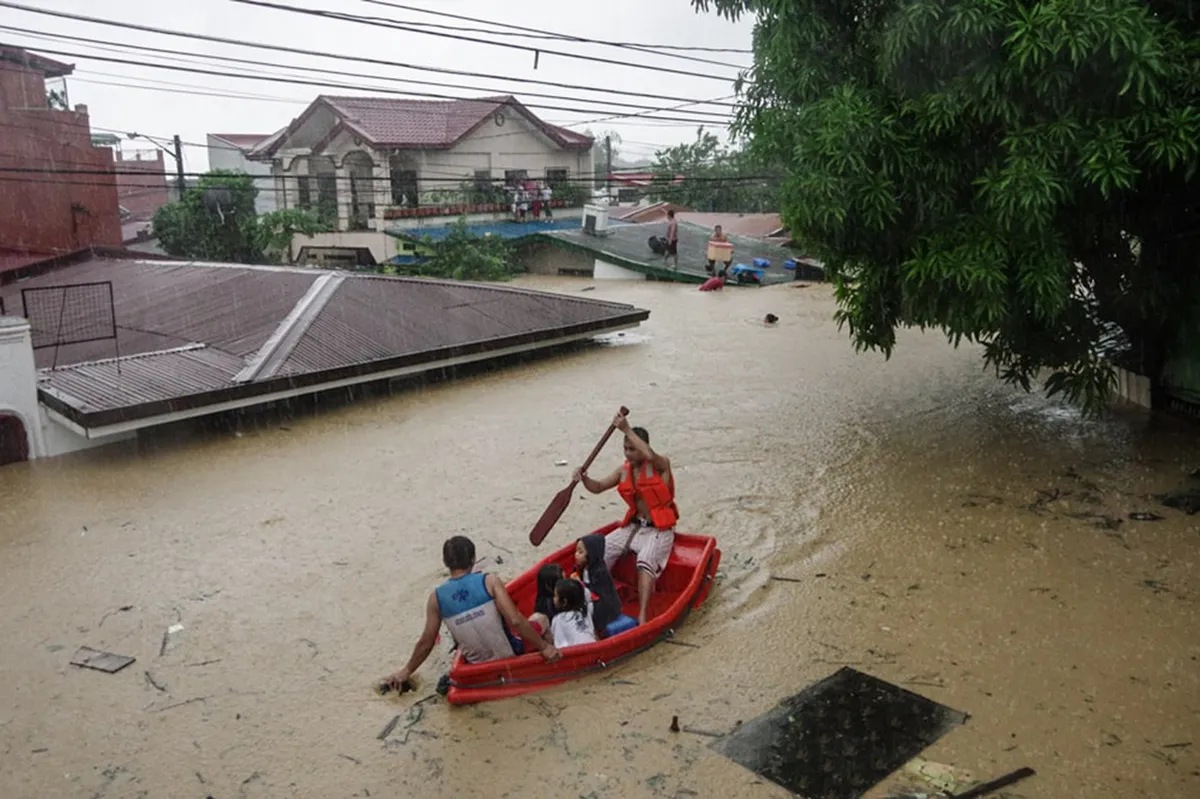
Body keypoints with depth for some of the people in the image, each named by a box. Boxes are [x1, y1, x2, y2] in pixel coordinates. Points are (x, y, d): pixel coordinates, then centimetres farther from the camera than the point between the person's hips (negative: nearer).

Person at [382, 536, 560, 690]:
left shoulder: (437, 597, -8)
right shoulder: (489, 581, -17)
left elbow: (426, 643, -2)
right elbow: (515, 620, -23)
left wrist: (406, 671, 13)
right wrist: (544, 647, -13)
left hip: (479, 667, 4)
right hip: (511, 656, -4)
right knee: (539, 622, 23)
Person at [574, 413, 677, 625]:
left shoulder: (661, 465, -11)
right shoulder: (624, 470, 7)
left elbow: (650, 456, -35)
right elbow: (598, 487, 11)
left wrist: (627, 430, -31)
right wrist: (584, 478, -11)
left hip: (659, 530, -7)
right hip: (634, 526, 7)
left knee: (646, 560, -32)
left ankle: (642, 616, -40)